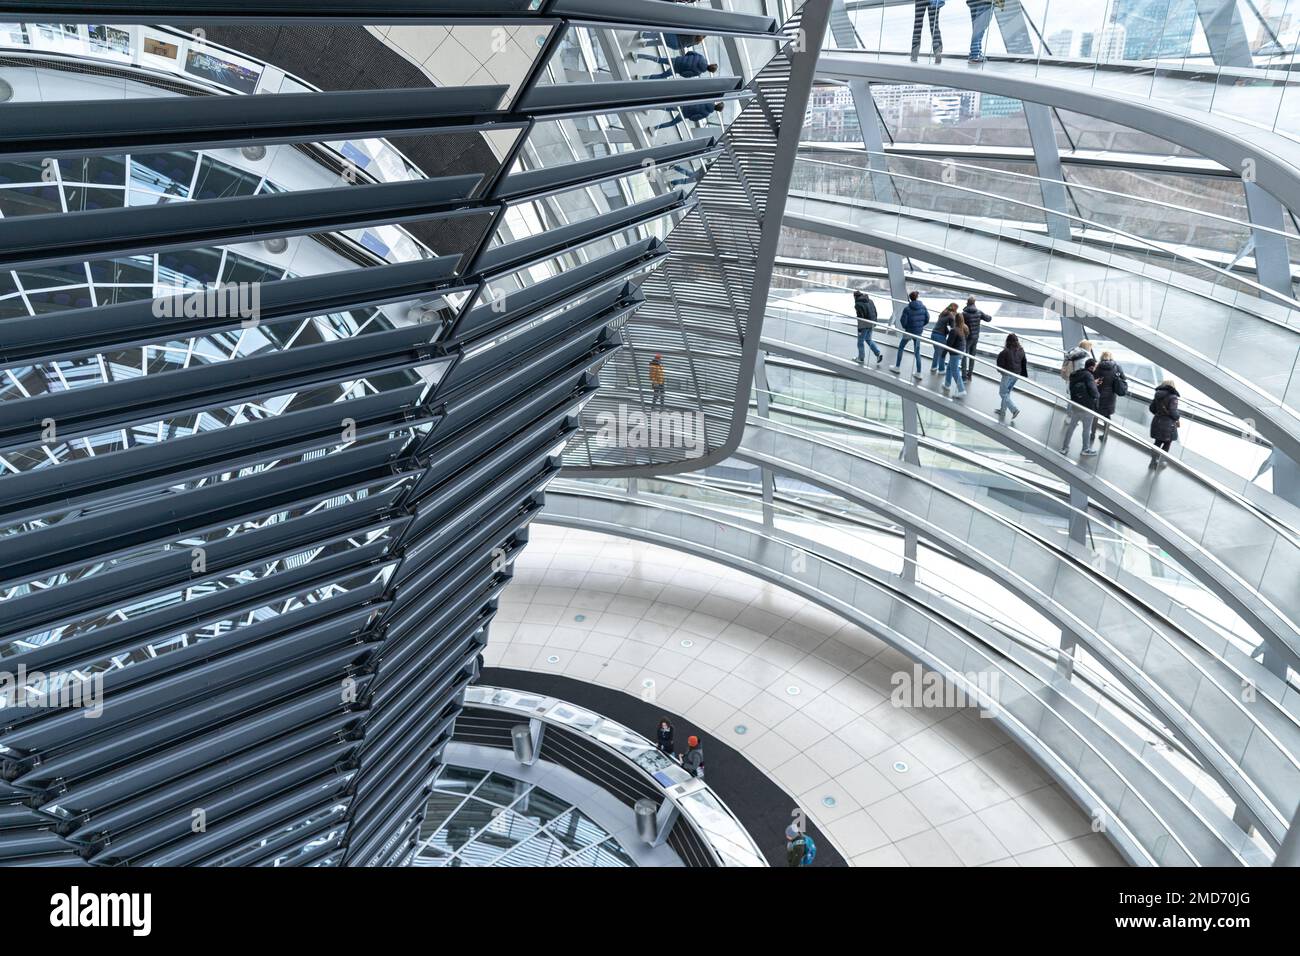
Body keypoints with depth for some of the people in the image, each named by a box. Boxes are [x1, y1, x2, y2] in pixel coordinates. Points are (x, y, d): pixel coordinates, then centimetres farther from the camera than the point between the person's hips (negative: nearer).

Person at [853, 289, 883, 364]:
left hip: (864, 325, -8)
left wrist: (859, 328, -16)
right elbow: (875, 313, 13)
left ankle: (861, 358, 17)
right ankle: (878, 354, 10)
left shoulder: (858, 304, -15)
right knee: (868, 339, 22)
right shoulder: (870, 301, 9)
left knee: (860, 341, 8)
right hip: (871, 324, 8)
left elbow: (860, 317, -20)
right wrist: (874, 323, 19)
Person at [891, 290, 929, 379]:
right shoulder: (923, 307, -6)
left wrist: (905, 327, 6)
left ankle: (897, 368, 26)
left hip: (908, 332, -4)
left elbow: (903, 321, -16)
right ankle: (918, 374, 11)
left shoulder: (907, 308, -18)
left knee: (900, 348, 20)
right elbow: (927, 319, -2)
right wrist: (920, 326, 13)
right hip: (918, 333, 4)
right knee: (917, 352, 12)